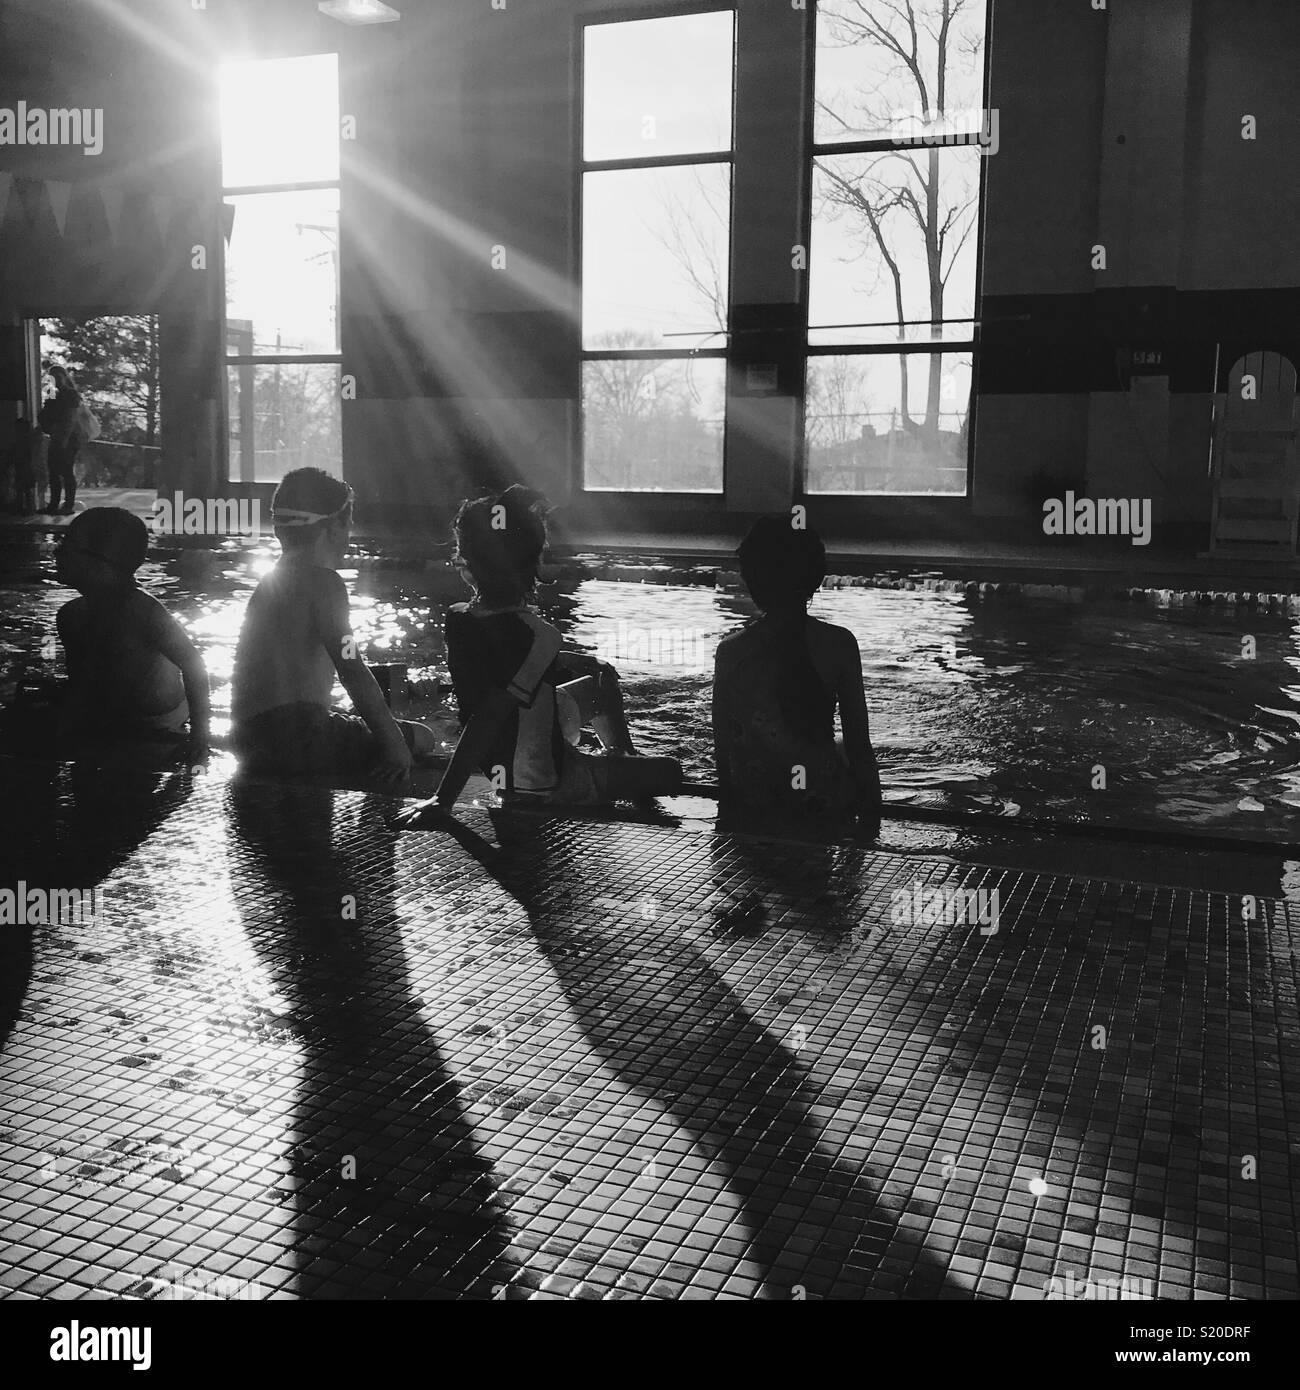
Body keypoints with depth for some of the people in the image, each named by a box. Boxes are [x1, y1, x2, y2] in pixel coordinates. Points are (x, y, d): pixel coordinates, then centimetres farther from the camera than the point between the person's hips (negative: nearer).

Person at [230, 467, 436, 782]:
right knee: (420, 739, -2)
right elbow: (352, 670, -16)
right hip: (291, 738, -9)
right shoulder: (322, 581, -8)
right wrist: (393, 742, -15)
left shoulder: (271, 582, 21)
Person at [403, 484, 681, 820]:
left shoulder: (456, 618, -11)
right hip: (543, 784, -8)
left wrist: (584, 662, 17)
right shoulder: (536, 634, -35)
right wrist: (444, 799, -30)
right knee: (670, 771, 9)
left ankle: (624, 755, 50)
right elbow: (484, 722, -37)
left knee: (603, 675, 29)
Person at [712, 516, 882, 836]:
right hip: (827, 808, -1)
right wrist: (870, 820, 7)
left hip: (753, 814, 1)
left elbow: (723, 749, -1)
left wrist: (731, 812, 13)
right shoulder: (839, 644, -9)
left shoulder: (731, 651, -8)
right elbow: (859, 743, -5)